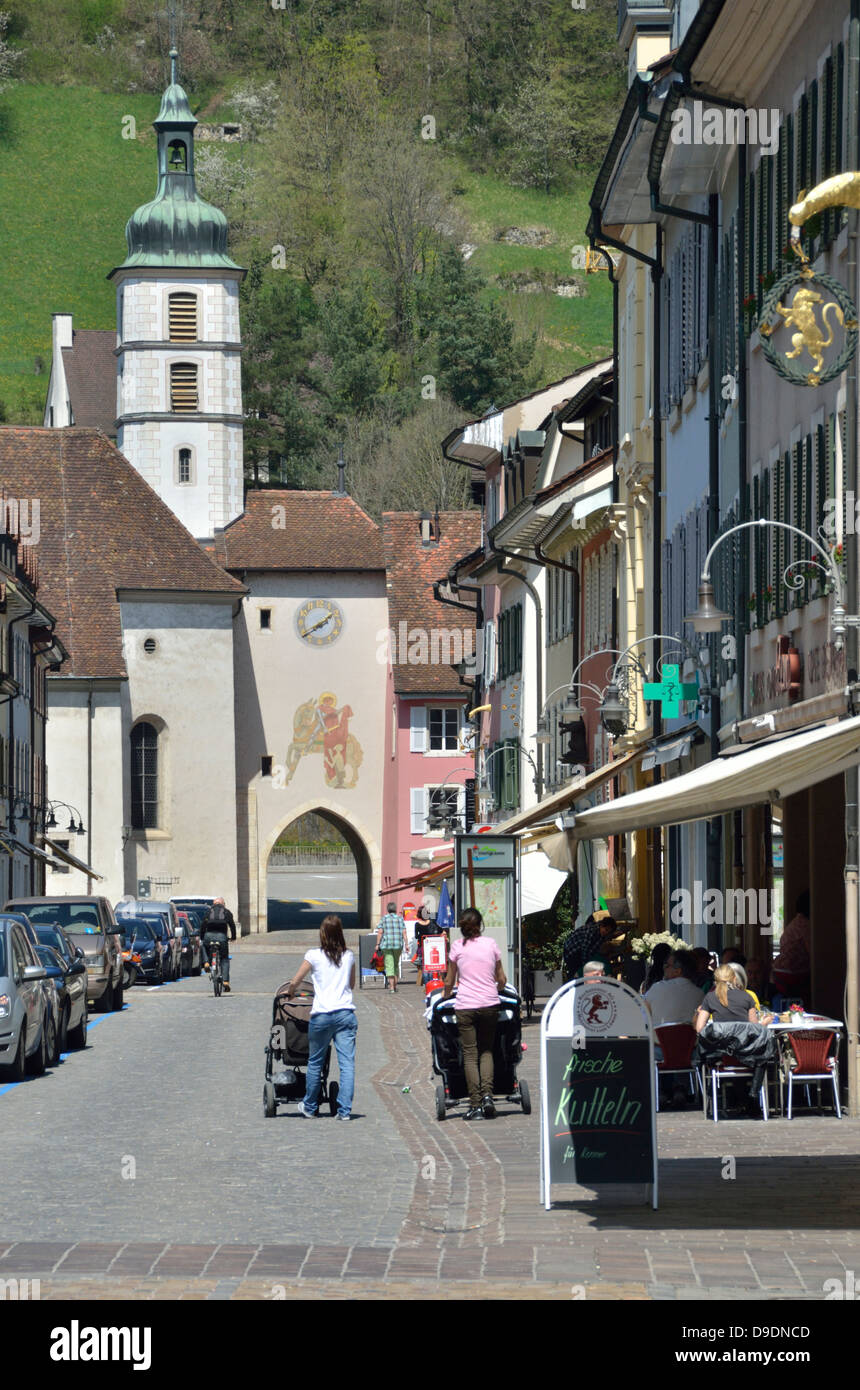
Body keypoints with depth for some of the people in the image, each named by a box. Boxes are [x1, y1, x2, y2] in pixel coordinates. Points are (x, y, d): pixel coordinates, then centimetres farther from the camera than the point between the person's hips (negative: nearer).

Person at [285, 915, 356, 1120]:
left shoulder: (314, 956, -1)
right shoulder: (349, 957, 9)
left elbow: (294, 982, 4)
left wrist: (290, 992, 25)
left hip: (322, 1015, -2)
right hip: (346, 1014, 2)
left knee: (315, 1062, 12)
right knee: (347, 1063, -1)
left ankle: (310, 1107, 23)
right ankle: (345, 1109, -7)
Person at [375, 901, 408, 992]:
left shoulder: (384, 918, 1)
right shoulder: (400, 918, 5)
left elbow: (380, 932, -4)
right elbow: (404, 932, 0)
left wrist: (377, 944, 1)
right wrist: (406, 944, 2)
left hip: (386, 945, -2)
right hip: (398, 944, 2)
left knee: (389, 965, -4)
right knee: (396, 964, 19)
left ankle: (391, 986, -13)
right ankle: (395, 984, 23)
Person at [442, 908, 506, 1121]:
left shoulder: (458, 947, 0)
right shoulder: (491, 944, 4)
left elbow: (449, 982, 8)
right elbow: (501, 980, 12)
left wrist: (445, 996, 28)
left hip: (466, 1006, -2)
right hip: (490, 1004, 2)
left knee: (470, 1054, 2)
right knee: (486, 1050, 15)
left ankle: (476, 1105, -3)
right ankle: (488, 1094, -5)